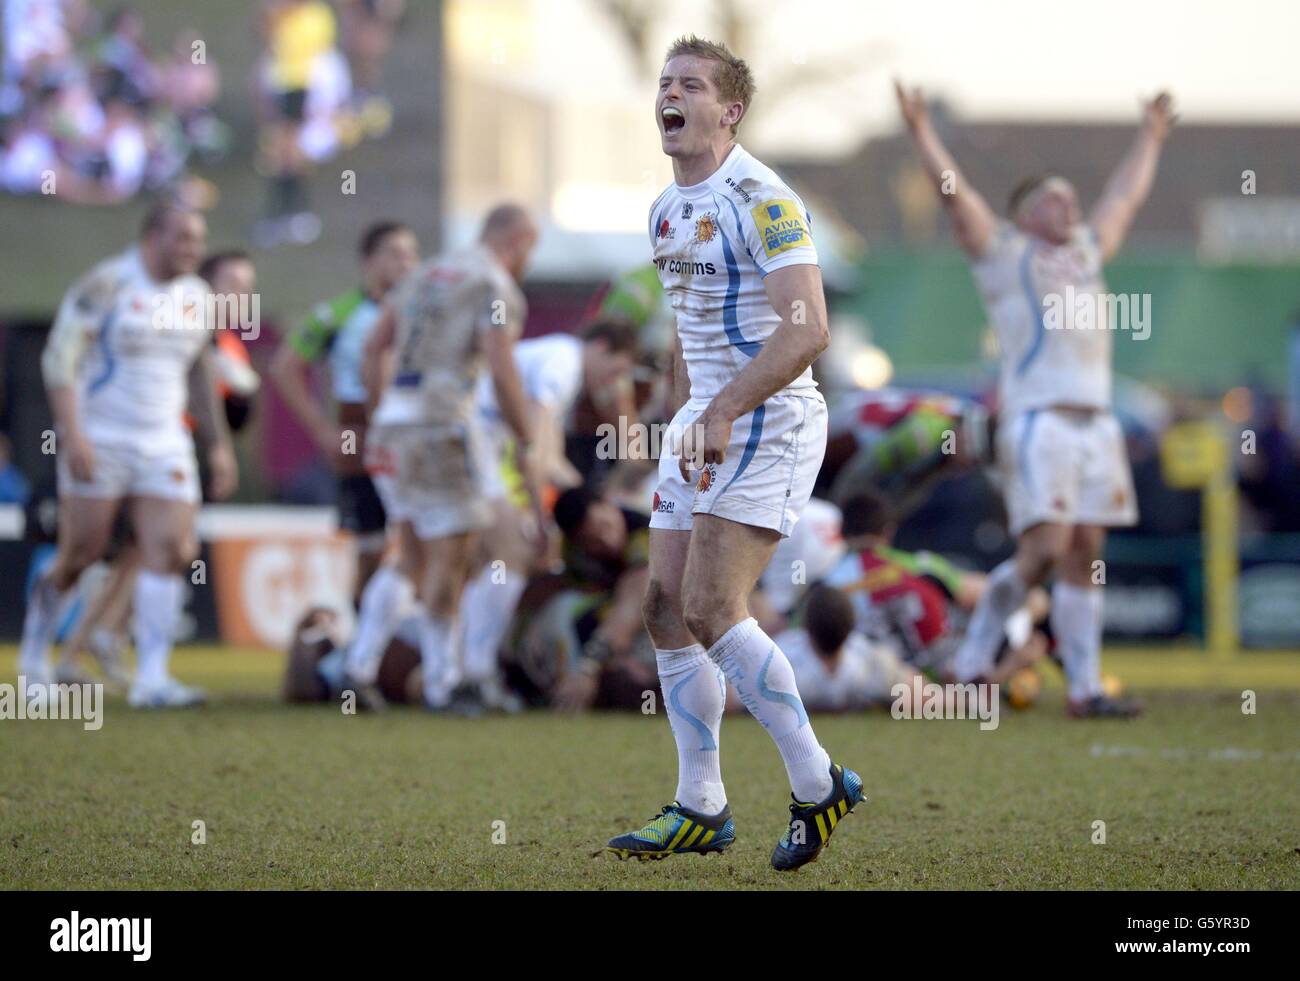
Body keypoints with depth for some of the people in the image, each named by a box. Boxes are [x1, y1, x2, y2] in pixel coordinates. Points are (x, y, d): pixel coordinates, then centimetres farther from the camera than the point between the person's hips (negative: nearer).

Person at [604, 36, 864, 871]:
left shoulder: (762, 201, -15)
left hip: (769, 422, -9)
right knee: (667, 607, 5)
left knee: (711, 608, -16)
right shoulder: (667, 209, 14)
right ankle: (701, 810, 12)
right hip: (702, 425, 9)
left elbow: (807, 331, -23)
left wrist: (723, 412, -25)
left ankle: (818, 784, -4)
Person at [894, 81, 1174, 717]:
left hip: (1096, 420, 6)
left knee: (1085, 555, 2)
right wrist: (921, 132, -5)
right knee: (1046, 549, -15)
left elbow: (1124, 199, 38)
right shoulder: (1004, 252, 7)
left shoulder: (1084, 253, 24)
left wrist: (1150, 139, 47)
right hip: (1037, 420, -6)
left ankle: (1085, 688, 1)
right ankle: (970, 662, 0)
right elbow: (954, 192, 0)